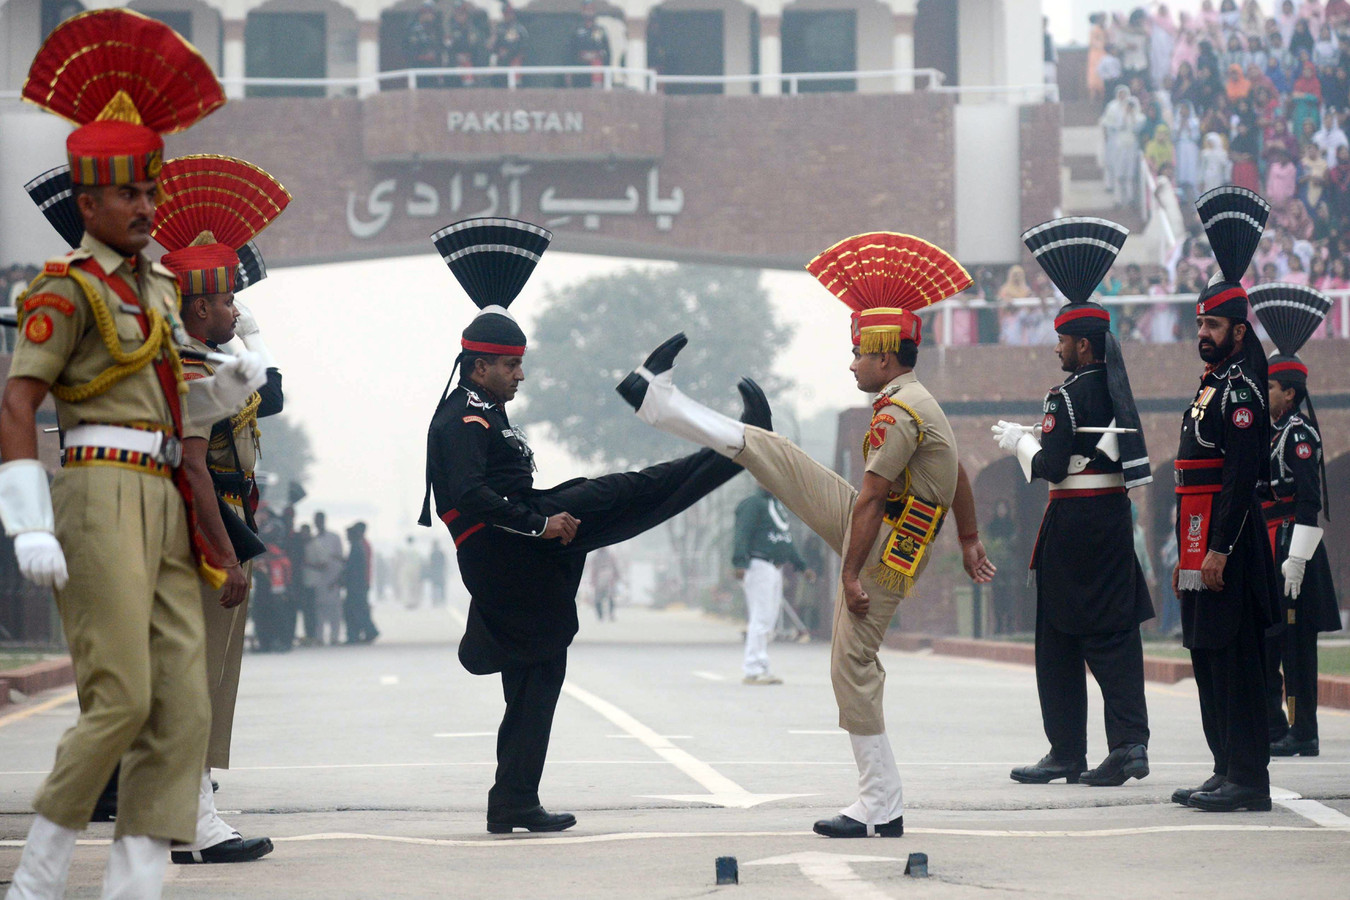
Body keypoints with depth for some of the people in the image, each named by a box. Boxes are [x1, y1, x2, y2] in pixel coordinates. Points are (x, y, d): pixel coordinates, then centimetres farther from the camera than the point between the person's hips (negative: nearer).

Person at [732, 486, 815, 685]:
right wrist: (741, 564, -32)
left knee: (769, 621, 8)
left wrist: (803, 567, 28)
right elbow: (742, 534, -19)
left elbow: (786, 543, 29)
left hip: (775, 570, 9)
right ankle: (753, 671, -12)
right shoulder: (752, 504, -7)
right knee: (761, 619, -12)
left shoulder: (777, 506, 22)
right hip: (758, 566, -9)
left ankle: (760, 669, 12)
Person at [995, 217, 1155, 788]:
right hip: (1114, 517, 7)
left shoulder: (1067, 398, -14)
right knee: (1115, 632, 6)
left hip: (1073, 524, -7)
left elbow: (1050, 467, -16)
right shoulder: (1117, 389, 10)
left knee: (1059, 639, 2)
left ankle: (1066, 753, 3)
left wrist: (1017, 443, 1)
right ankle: (1130, 743, -4)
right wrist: (1032, 438, 21)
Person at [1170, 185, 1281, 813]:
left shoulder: (1241, 388, -12)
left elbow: (1241, 475, -19)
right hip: (1204, 543, 10)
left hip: (1229, 546, -10)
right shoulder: (1213, 386, 18)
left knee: (1233, 659, -9)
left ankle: (1248, 779, -8)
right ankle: (1229, 771, 18)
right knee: (1209, 658, 12)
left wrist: (1218, 549, -22)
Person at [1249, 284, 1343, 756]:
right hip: (1266, 545, 10)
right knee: (1262, 637, 10)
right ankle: (1273, 728, 16)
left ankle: (1303, 735, -3)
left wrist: (1296, 558, -22)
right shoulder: (1272, 432, 17)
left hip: (1290, 542, -10)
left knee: (1295, 641, -6)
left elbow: (1309, 502, -18)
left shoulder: (1299, 434, -11)